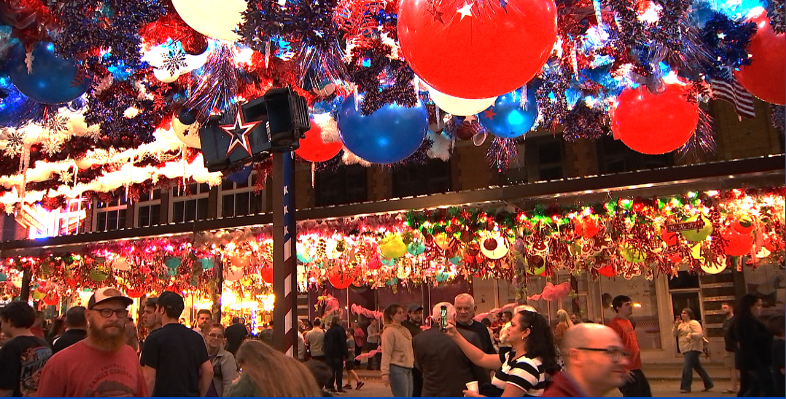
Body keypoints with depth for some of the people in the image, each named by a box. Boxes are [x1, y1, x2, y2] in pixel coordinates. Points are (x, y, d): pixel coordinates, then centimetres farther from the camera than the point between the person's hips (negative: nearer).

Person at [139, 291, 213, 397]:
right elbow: (208, 371, 4)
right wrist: (199, 395, 13)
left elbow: (149, 378, -12)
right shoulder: (196, 337, 6)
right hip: (191, 395, 5)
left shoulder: (155, 338, -9)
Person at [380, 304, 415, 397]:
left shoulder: (405, 330, 14)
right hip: (397, 369, -8)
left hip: (408, 369, 8)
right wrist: (385, 373, -19)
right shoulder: (389, 331, -11)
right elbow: (386, 354, -15)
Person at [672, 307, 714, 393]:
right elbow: (674, 334, 11)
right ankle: (708, 384, 25)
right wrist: (676, 325, -4)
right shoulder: (681, 324, 17)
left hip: (693, 348, -9)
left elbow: (700, 334, -18)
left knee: (687, 367, -14)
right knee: (698, 367, 15)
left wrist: (691, 335, -34)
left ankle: (685, 387, -12)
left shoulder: (694, 323, -8)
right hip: (685, 349, 9)